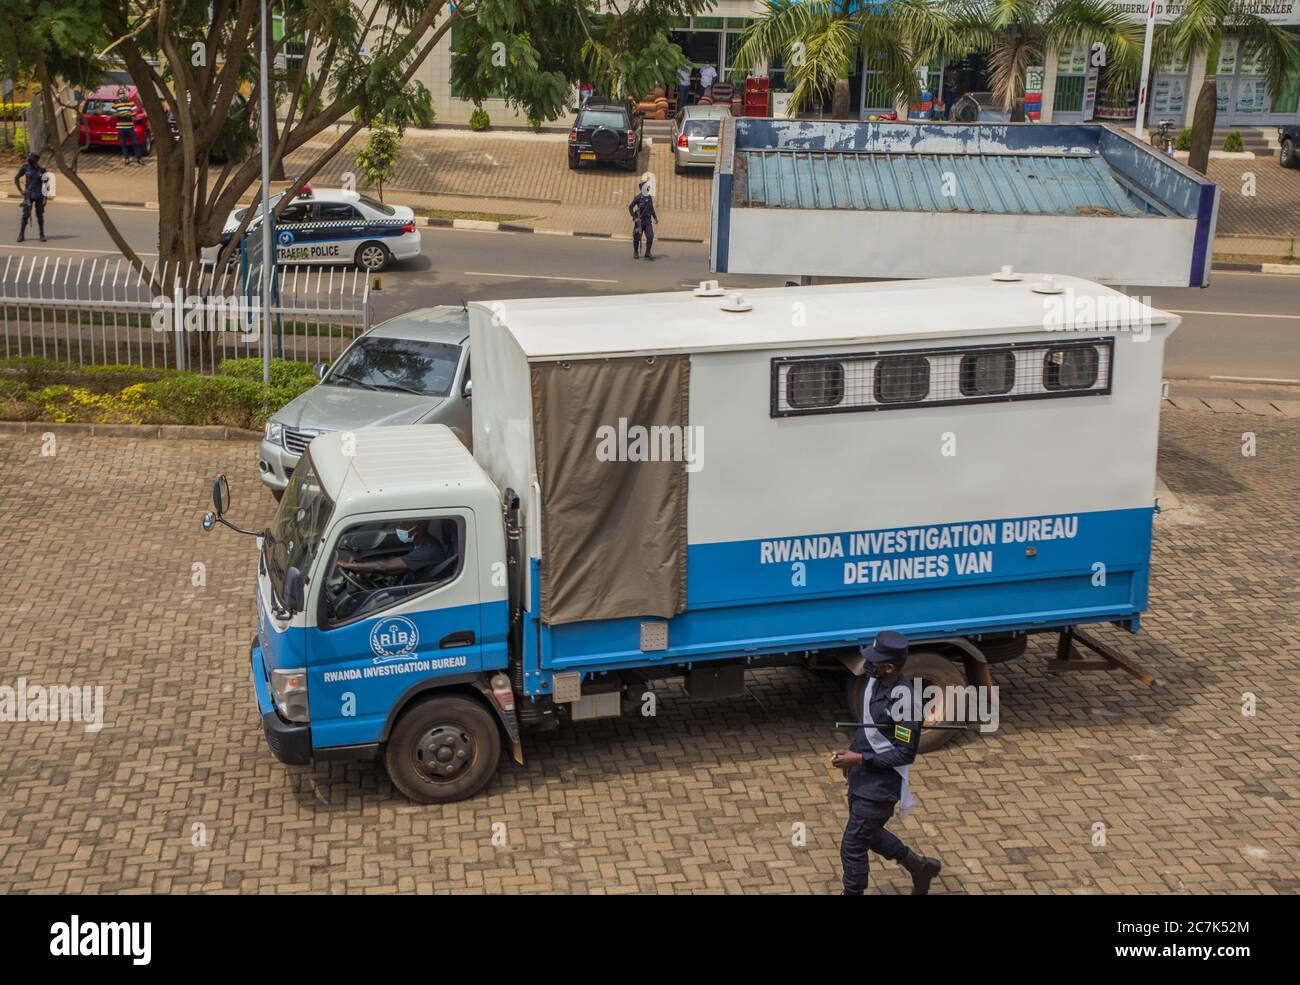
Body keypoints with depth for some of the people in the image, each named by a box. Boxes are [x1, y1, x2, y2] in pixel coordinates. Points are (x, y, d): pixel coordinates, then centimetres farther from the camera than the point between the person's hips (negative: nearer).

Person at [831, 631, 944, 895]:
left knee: (852, 847, -2)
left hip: (882, 782, -9)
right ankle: (921, 868, 45)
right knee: (870, 834, 26)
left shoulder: (903, 703, -28)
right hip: (862, 774, 9)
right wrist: (852, 754, 14)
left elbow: (906, 754, -23)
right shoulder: (875, 681, -2)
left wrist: (861, 759, -23)